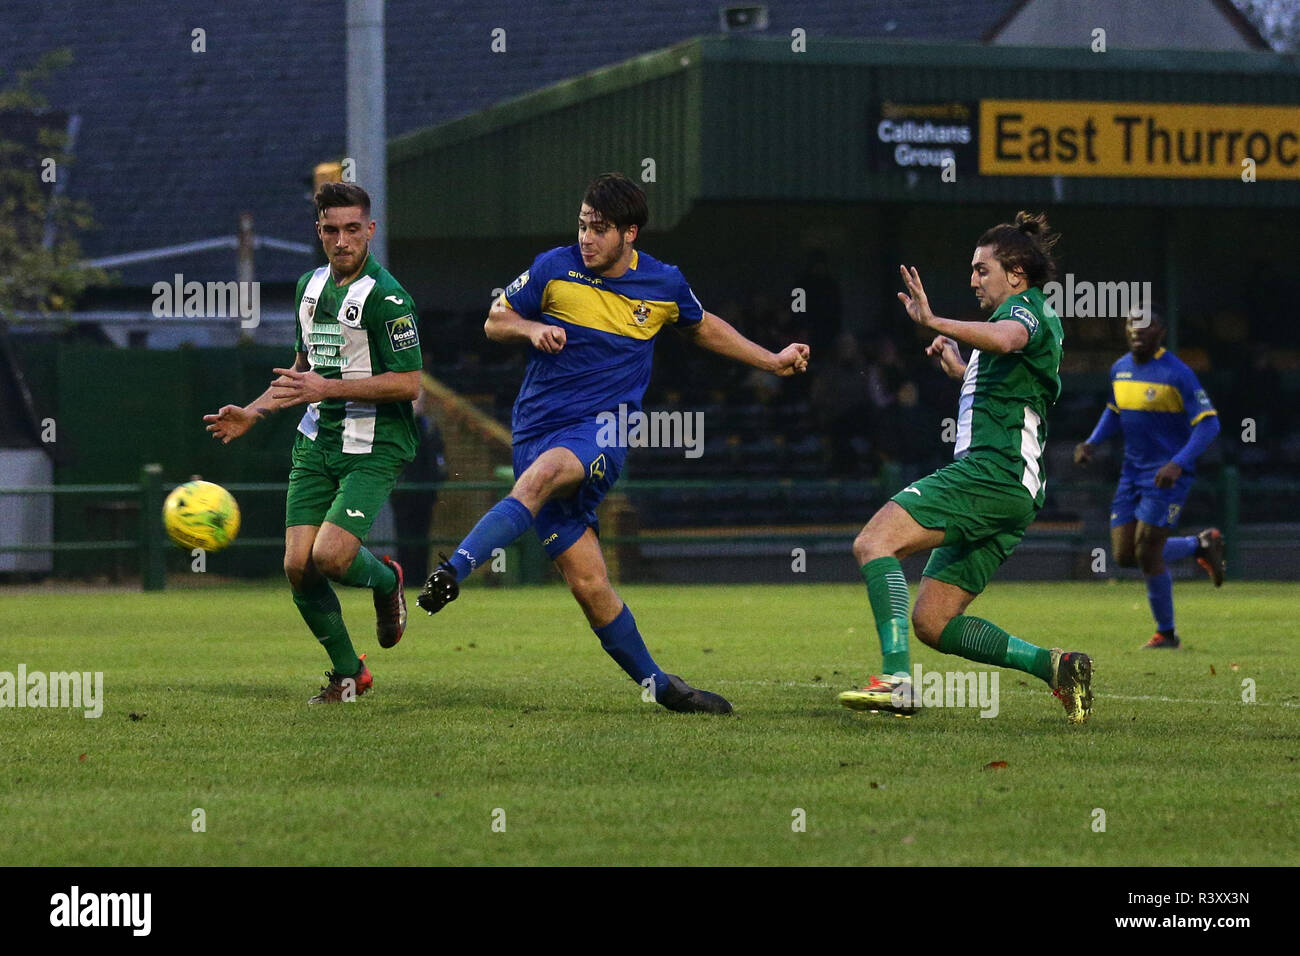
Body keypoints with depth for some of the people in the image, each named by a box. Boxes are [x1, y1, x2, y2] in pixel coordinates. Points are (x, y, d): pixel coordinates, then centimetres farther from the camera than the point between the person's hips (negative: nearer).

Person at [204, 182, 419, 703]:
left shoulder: (385, 297, -14)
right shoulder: (310, 287, 11)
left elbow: (408, 383, -18)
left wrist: (328, 389, -21)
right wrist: (253, 412, 15)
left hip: (373, 448, -7)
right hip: (317, 443, 7)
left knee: (330, 556, -21)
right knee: (297, 565, -4)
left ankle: (386, 581, 15)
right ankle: (347, 672, 15)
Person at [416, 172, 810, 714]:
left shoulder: (665, 284, 7)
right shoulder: (554, 269, 2)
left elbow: (702, 328, 29)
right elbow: (495, 321, 13)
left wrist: (771, 361, 31)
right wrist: (532, 329, -9)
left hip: (604, 429, -1)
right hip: (539, 429, 1)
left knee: (543, 473, -37)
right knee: (588, 584, -7)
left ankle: (454, 571, -50)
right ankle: (657, 685, 7)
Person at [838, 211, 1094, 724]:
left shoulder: (1025, 309, -1)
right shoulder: (1036, 321, 30)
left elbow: (1005, 338, -29)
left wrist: (933, 322, -42)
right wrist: (958, 368, 37)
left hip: (992, 470, -10)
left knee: (873, 543, -21)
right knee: (931, 623, 7)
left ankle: (897, 679, -34)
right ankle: (1053, 665, 0)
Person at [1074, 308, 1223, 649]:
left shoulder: (1176, 374, -15)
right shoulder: (1120, 369, 8)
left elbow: (1208, 424, -17)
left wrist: (1178, 464, -27)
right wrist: (1092, 443, 7)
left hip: (1167, 475, -7)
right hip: (1133, 472, 7)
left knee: (1147, 553, -11)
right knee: (1124, 555, 3)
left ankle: (1166, 634, 8)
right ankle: (1202, 545, 26)